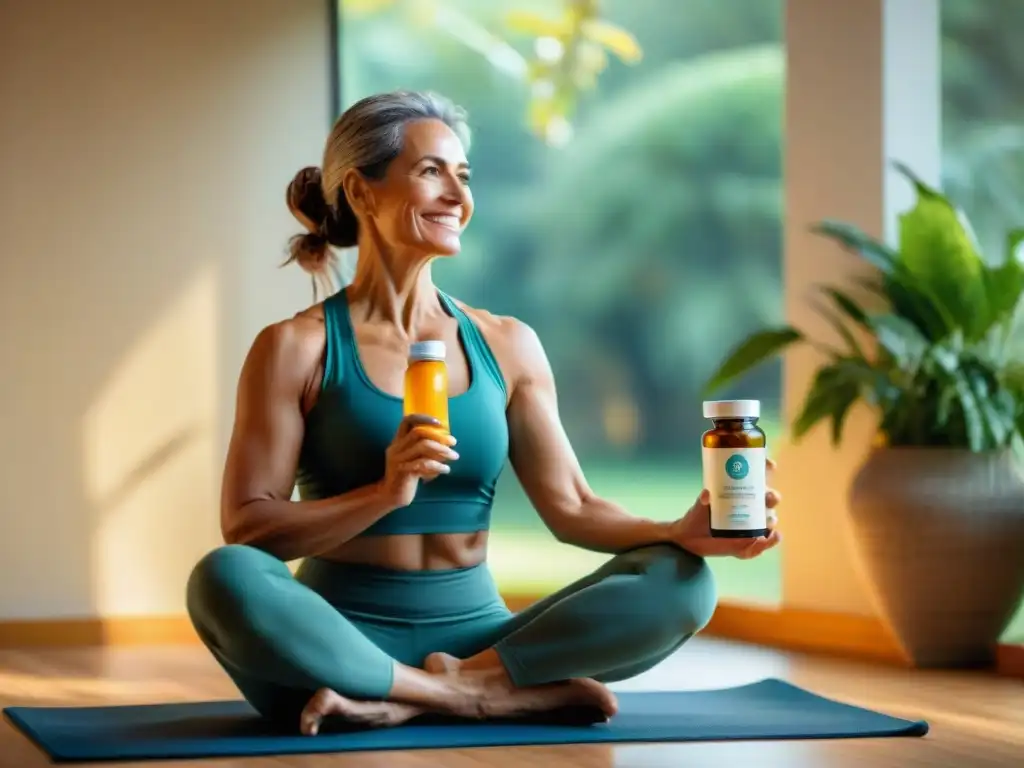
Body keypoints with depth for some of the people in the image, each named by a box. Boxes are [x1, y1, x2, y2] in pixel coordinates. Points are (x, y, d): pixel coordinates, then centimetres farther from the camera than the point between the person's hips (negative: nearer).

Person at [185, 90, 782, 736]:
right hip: (340, 640, -3)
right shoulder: (297, 349, -1)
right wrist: (385, 493, -22)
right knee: (225, 578, -35)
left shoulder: (507, 346, 11)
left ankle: (414, 697, -24)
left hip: (472, 628, 3)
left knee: (679, 581, -17)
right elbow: (245, 529, -8)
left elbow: (572, 507, 6)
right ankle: (515, 694, -27)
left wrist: (681, 533, -13)